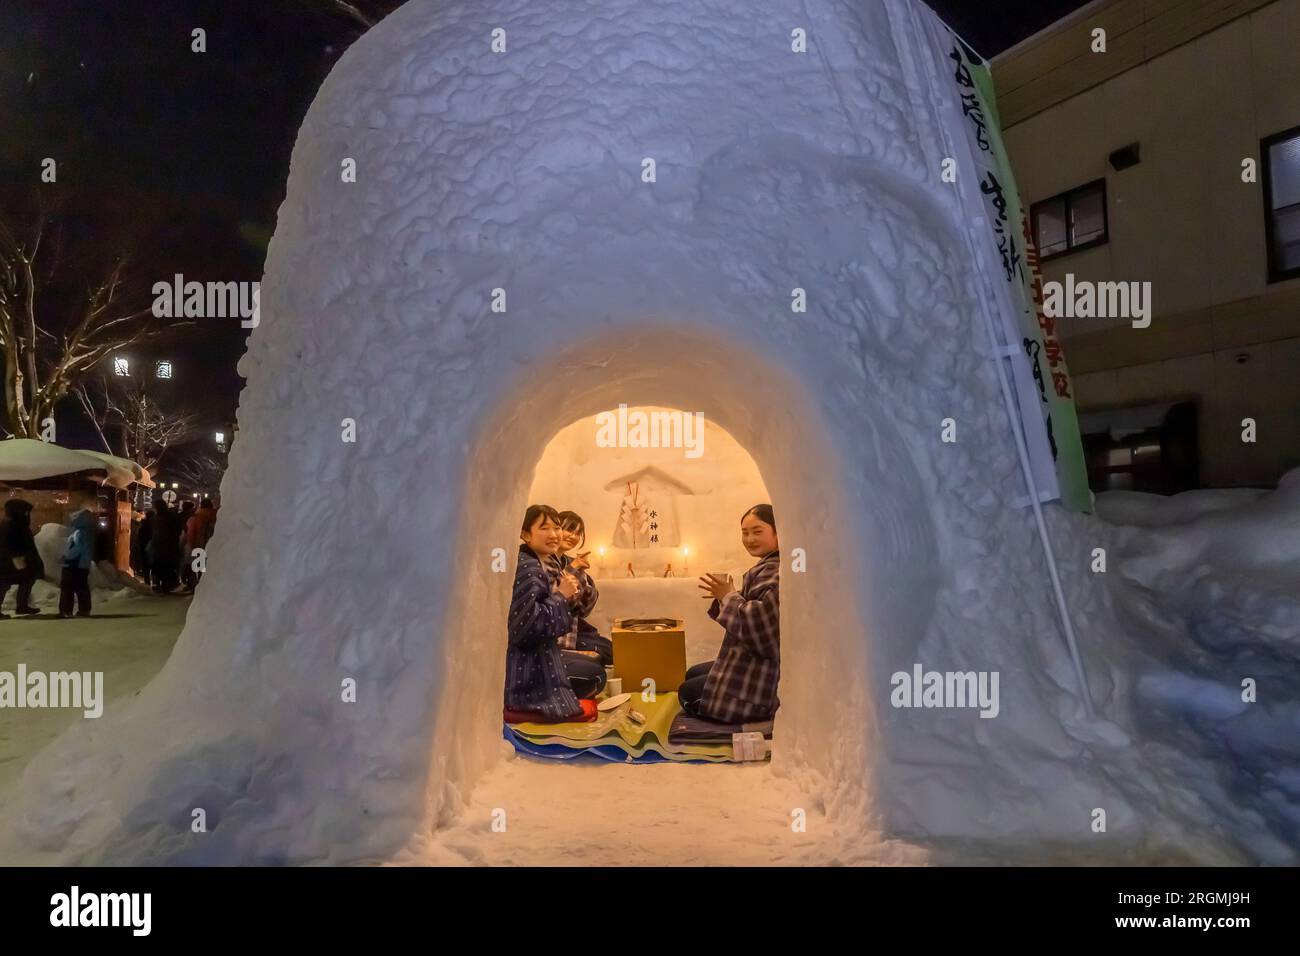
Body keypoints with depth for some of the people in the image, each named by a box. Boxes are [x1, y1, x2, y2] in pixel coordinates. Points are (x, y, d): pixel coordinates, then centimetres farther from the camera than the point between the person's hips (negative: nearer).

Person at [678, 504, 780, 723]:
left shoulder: (775, 572, -23)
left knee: (687, 693, 8)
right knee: (691, 675, 27)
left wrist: (729, 596, -17)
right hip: (752, 664, 11)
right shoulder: (768, 566, 10)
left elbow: (758, 625, -31)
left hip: (762, 681, -11)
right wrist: (724, 595, -3)